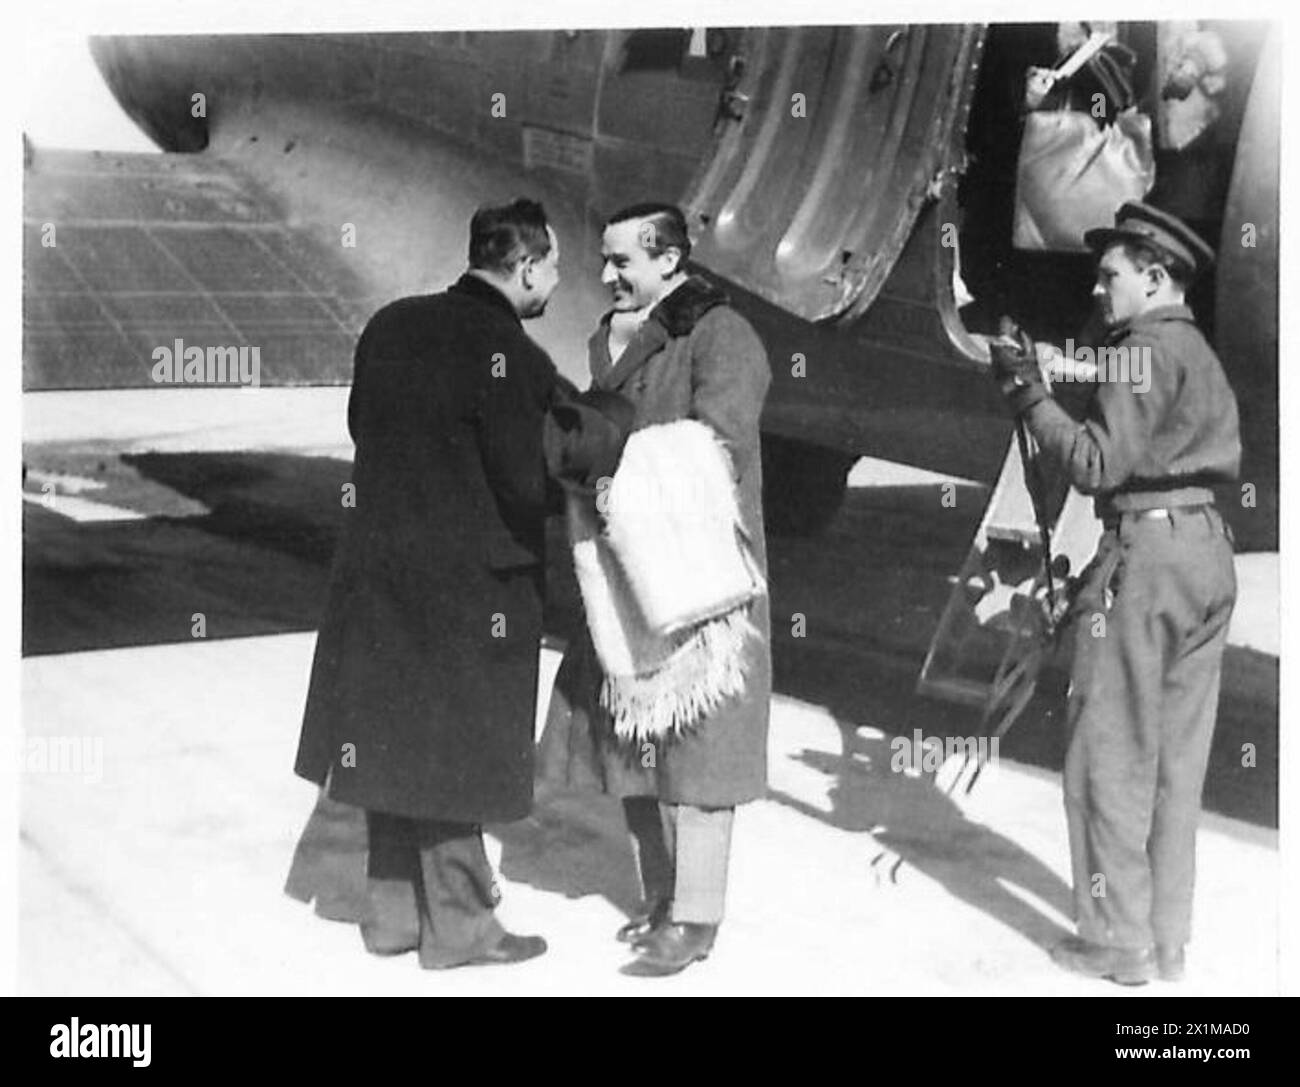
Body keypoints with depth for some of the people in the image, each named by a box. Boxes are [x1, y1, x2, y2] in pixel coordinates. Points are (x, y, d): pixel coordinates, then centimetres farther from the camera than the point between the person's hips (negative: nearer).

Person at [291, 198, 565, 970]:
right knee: (455, 752, 6)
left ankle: (393, 911, 28)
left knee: (401, 745, 17)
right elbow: (532, 489, -17)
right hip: (468, 588, -7)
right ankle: (458, 925, 19)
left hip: (379, 570, 7)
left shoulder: (390, 327, 5)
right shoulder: (513, 359, -18)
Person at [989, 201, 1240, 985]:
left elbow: (1099, 465, -16)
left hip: (1148, 549, -9)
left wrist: (1030, 395, -9)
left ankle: (1120, 943, 4)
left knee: (1112, 758, -1)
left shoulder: (1143, 348, -10)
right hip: (1208, 547, 9)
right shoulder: (1202, 352, 18)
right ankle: (1168, 942, 17)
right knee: (1177, 762, 12)